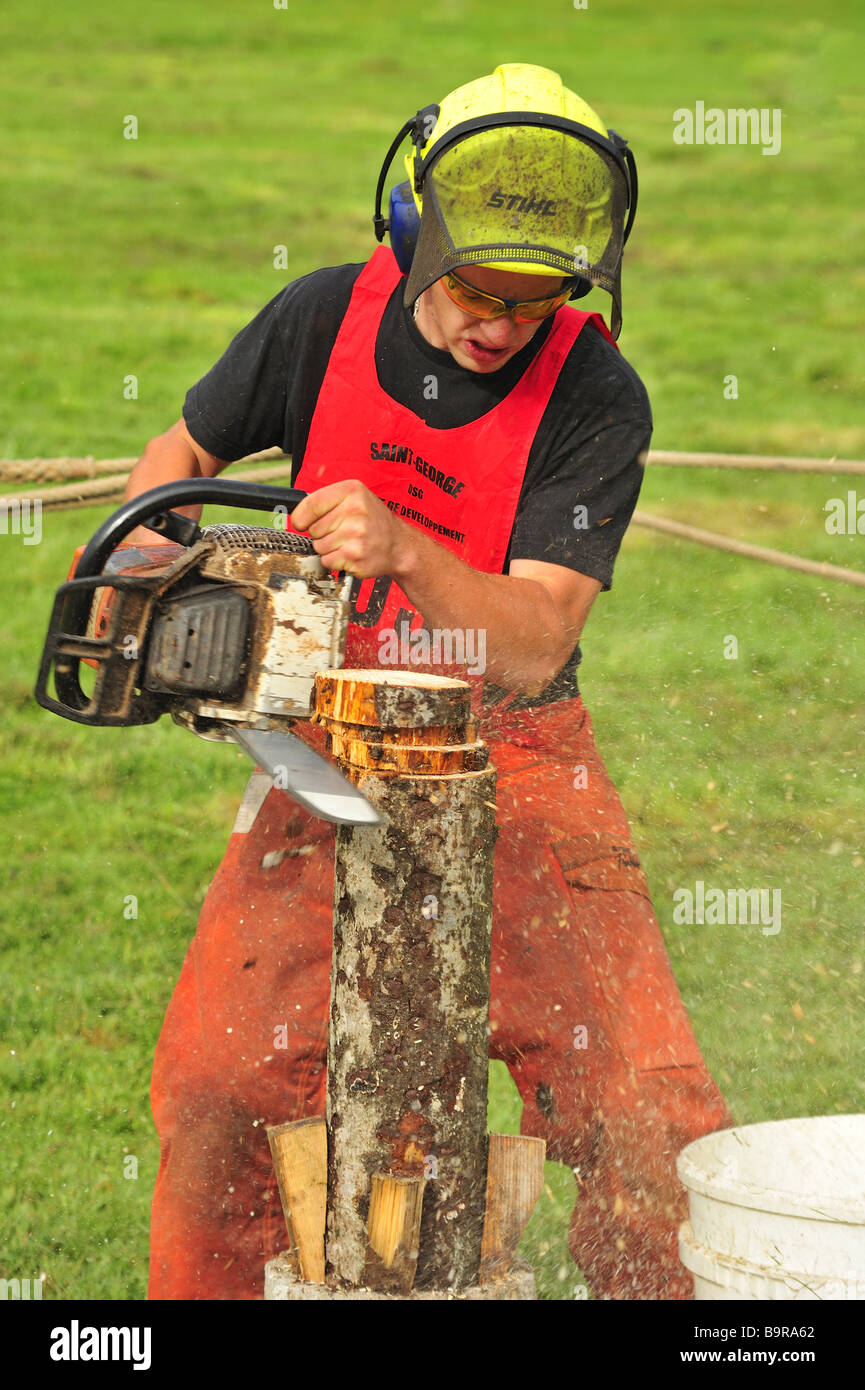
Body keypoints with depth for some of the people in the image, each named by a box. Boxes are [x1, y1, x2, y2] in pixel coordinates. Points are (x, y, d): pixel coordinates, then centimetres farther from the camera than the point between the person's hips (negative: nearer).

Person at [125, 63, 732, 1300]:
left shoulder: (596, 398, -15)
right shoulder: (327, 318, -7)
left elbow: (535, 644, -21)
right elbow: (185, 453, 12)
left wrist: (402, 549, -37)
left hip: (510, 756, -2)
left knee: (648, 1112, -11)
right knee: (216, 1082, -9)